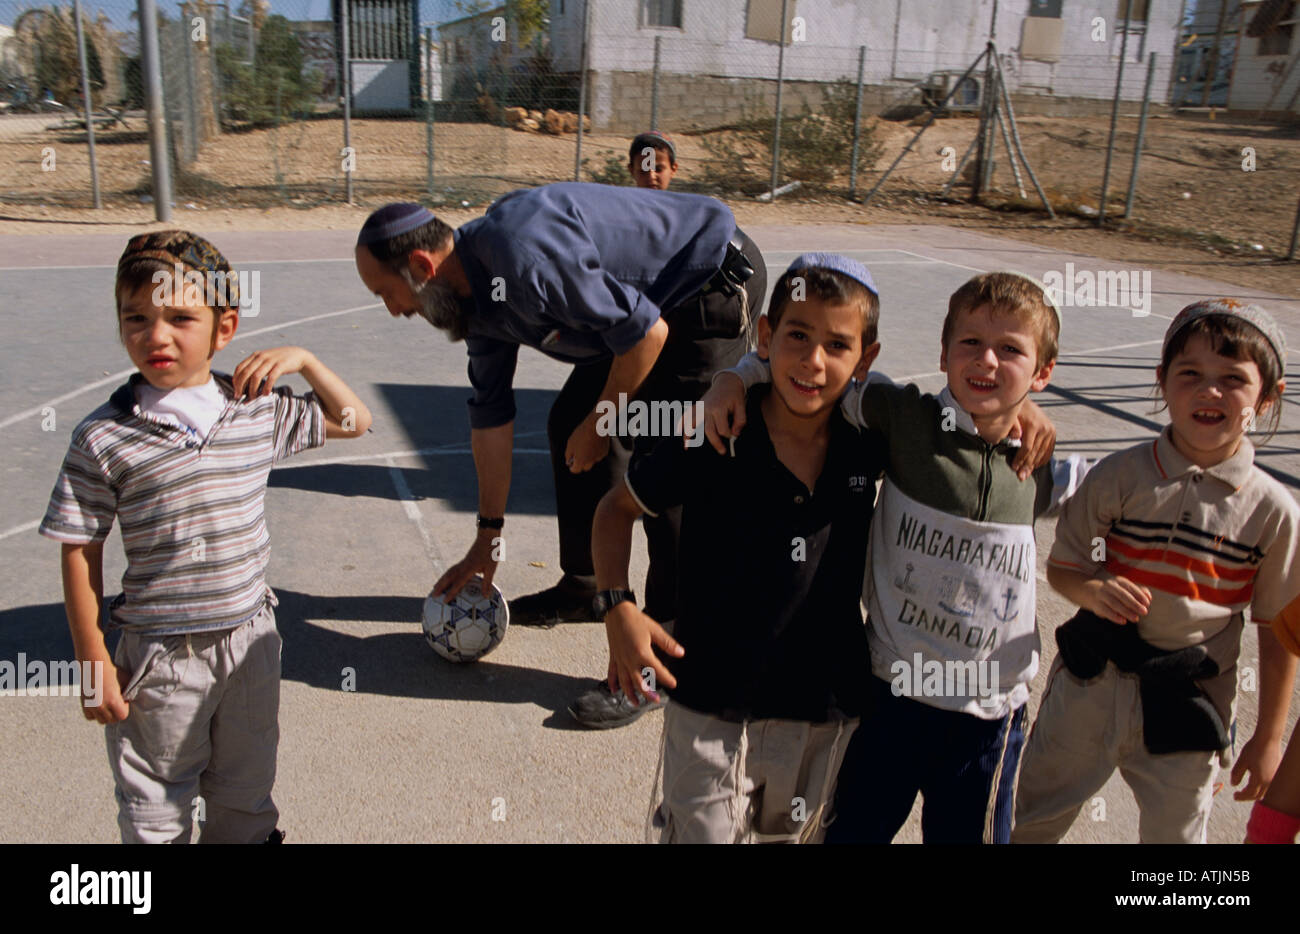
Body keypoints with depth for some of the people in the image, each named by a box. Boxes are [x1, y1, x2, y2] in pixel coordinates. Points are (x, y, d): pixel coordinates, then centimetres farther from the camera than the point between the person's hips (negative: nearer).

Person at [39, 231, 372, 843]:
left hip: (250, 640, 3)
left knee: (247, 795, 22)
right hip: (159, 655, -2)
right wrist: (93, 660, -6)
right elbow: (80, 552, -7)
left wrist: (302, 360, -2)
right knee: (156, 811, 15)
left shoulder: (260, 412, -3)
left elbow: (352, 420, 12)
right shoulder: (103, 437, -13)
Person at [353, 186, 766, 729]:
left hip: (717, 284, -10)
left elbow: (647, 333, -27)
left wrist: (600, 423, -11)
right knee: (568, 423, 13)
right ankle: (584, 586, 30)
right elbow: (490, 414, 10)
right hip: (647, 301, 10)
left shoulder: (523, 255, -30)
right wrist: (488, 537, 15)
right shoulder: (474, 292, 1)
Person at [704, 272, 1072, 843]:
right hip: (891, 689, -1)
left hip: (988, 713, 2)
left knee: (967, 835, 20)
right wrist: (738, 378, -17)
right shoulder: (905, 417, -11)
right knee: (854, 830, 17)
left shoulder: (1041, 469, -3)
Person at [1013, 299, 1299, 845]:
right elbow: (1061, 565, 0)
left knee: (1174, 834, 18)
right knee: (1033, 819, 17)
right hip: (1092, 683, 0)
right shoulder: (1120, 476, -10)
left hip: (1189, 707, 0)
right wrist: (1091, 590, -24)